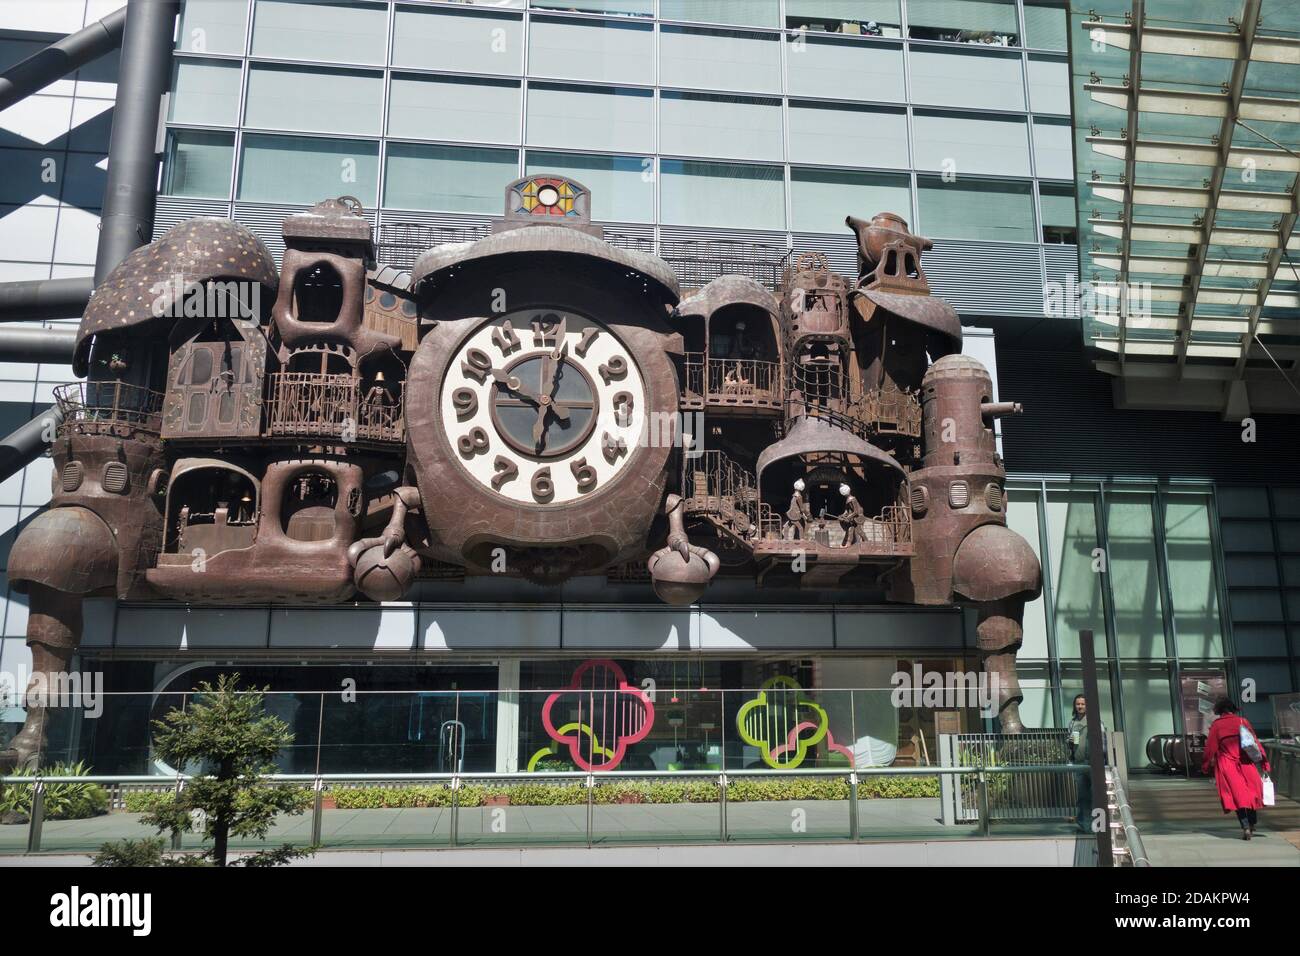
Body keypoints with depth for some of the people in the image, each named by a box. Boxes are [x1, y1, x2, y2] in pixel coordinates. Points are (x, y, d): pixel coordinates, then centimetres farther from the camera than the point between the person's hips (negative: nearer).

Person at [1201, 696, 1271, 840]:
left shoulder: (1216, 725, -2)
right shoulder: (1242, 721, 3)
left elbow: (1210, 748, -2)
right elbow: (1255, 741, 1)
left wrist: (1205, 767, 7)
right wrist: (1264, 762, 3)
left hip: (1227, 766, -2)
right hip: (1245, 763, 2)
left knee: (1237, 795, 0)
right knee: (1250, 793, 16)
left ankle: (1246, 827, -12)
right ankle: (1252, 826, 23)